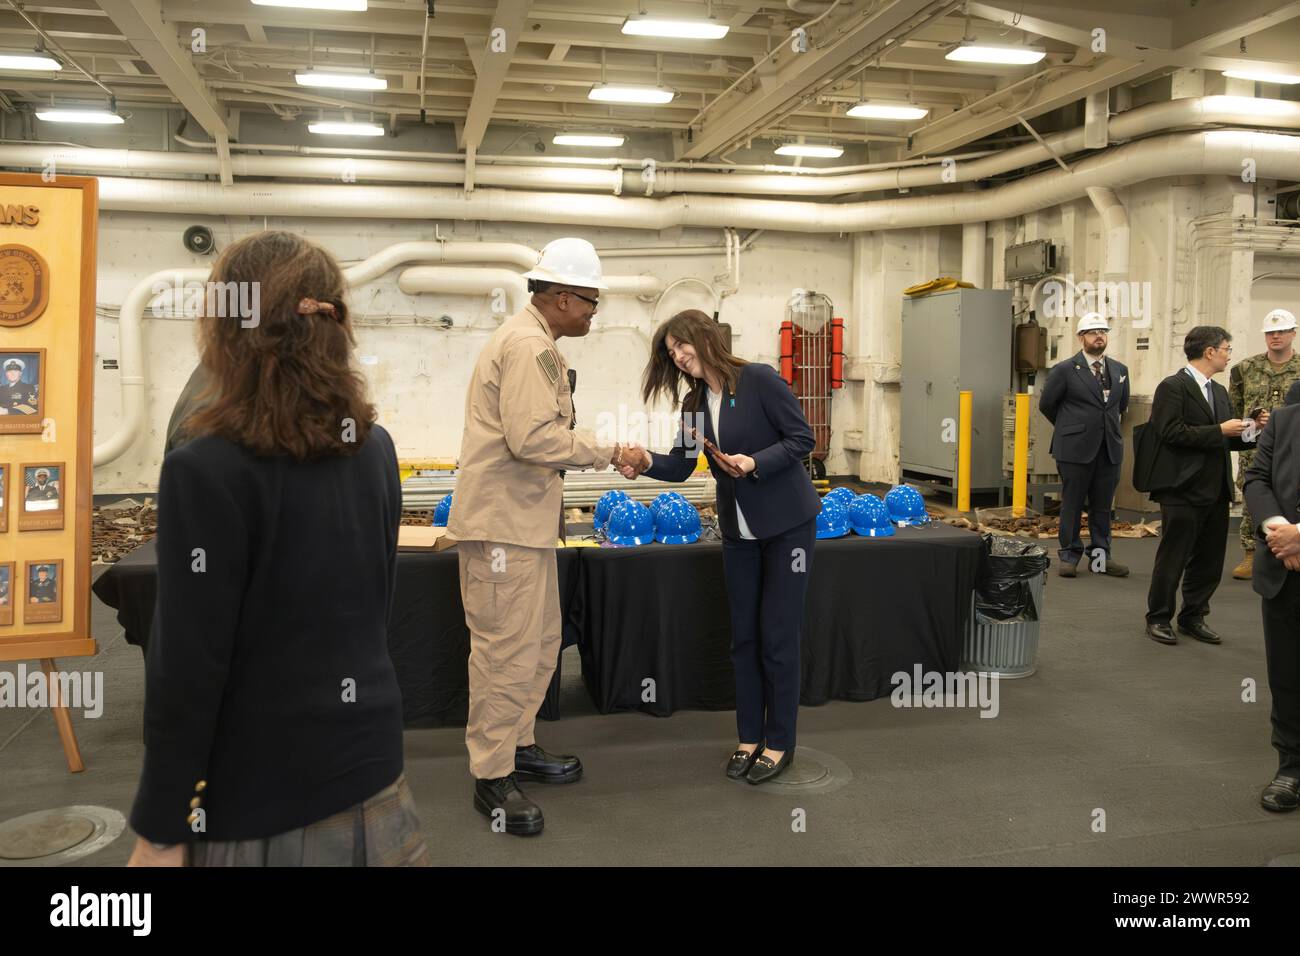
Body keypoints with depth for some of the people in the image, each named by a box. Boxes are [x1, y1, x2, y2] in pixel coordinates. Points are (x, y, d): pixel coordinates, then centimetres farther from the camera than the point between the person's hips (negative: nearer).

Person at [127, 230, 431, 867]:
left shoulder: (207, 471, -19)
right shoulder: (375, 449, 1)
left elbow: (188, 669, -18)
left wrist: (160, 830, -10)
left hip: (267, 797, -5)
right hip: (371, 762, 6)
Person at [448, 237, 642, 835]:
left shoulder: (533, 342, 19)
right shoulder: (527, 345, -16)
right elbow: (533, 436, -26)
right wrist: (603, 453, -14)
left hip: (525, 518, 11)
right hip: (502, 522, -11)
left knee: (539, 642, 17)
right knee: (507, 649, -4)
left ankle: (518, 746, 31)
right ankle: (492, 777, 6)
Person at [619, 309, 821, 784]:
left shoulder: (759, 380, -15)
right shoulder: (694, 402, 5)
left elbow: (802, 438, -14)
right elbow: (681, 463, 1)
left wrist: (755, 462, -27)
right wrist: (649, 461, -18)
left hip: (787, 524, -6)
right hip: (738, 531, 6)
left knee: (777, 636, -1)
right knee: (743, 637, 10)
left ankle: (779, 743, 13)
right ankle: (749, 737, 23)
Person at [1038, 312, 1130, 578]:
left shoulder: (1120, 370, 10)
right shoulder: (1064, 370, -4)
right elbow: (1046, 404, 4)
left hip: (1109, 448, 4)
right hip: (1075, 448, -4)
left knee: (1103, 506, 8)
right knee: (1072, 504, 3)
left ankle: (1101, 555, 16)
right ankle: (1069, 555, 11)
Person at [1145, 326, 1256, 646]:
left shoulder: (1219, 391, 17)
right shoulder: (1172, 387, -9)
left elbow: (1227, 439, 19)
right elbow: (1172, 432, -20)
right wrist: (1219, 431, -17)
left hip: (1216, 491, 8)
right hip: (1184, 490, -8)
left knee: (1209, 560, 13)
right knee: (1172, 559, 2)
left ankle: (1193, 617, 25)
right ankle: (1158, 619, 14)